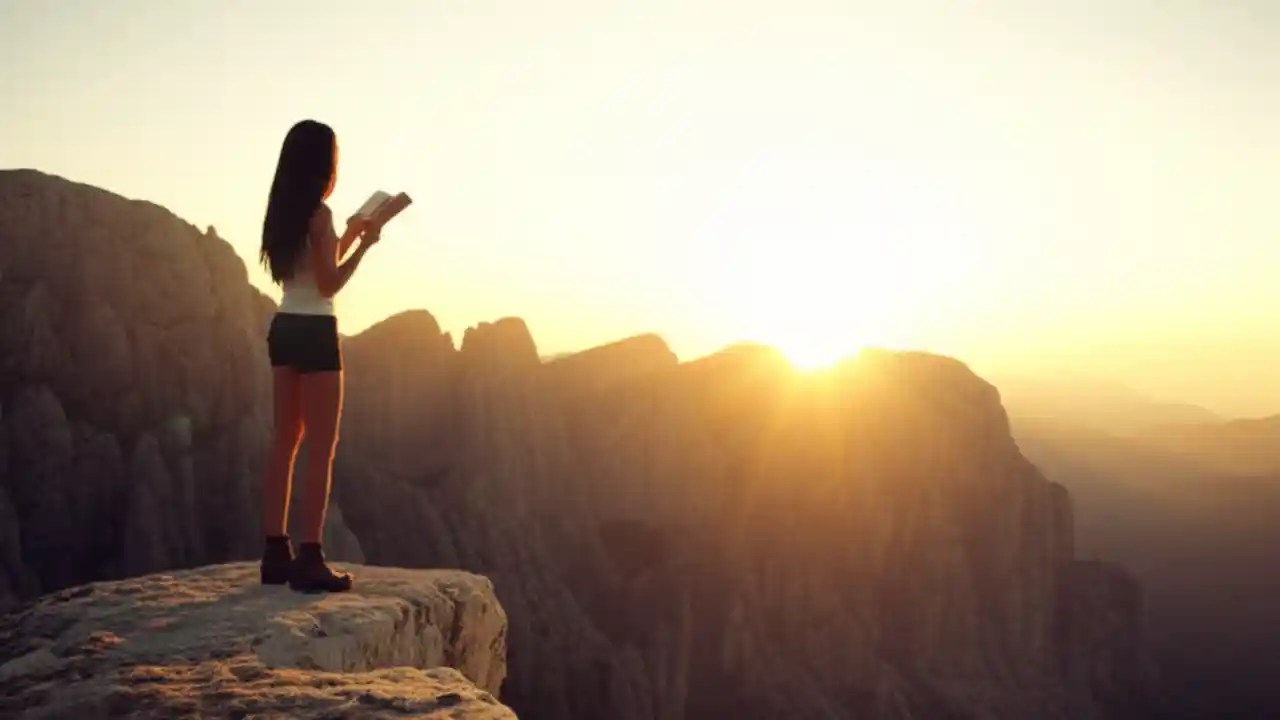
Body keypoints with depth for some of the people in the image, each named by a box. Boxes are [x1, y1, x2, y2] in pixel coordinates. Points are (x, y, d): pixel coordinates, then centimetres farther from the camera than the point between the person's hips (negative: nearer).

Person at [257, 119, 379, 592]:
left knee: (286, 441, 10)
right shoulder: (319, 213, -12)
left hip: (284, 329, 9)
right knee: (322, 447, -5)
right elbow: (328, 283, -15)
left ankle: (276, 553, 11)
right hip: (315, 332, -9)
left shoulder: (284, 211, 13)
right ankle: (309, 559, -6)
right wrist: (363, 246, -6)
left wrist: (347, 236, 26)